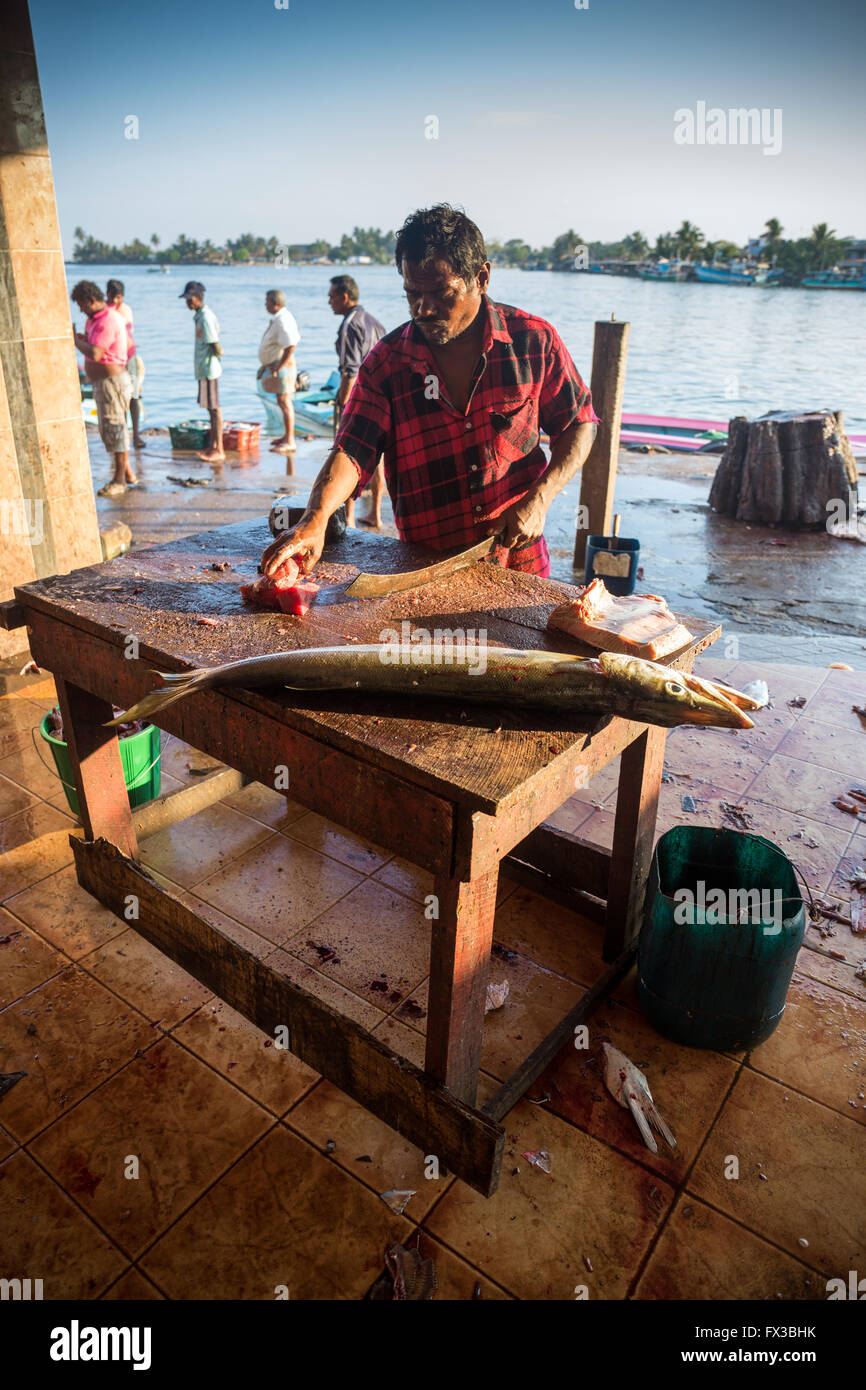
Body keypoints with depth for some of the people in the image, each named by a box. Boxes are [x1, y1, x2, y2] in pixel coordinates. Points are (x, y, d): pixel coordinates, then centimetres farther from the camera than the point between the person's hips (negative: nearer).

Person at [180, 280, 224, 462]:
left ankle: (219, 450, -3)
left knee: (214, 408, -7)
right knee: (211, 408, 13)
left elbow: (216, 347, -19)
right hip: (203, 368, 10)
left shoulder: (206, 318, -17)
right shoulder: (199, 315, 14)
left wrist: (218, 352, -1)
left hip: (209, 369, -10)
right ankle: (213, 447, 20)